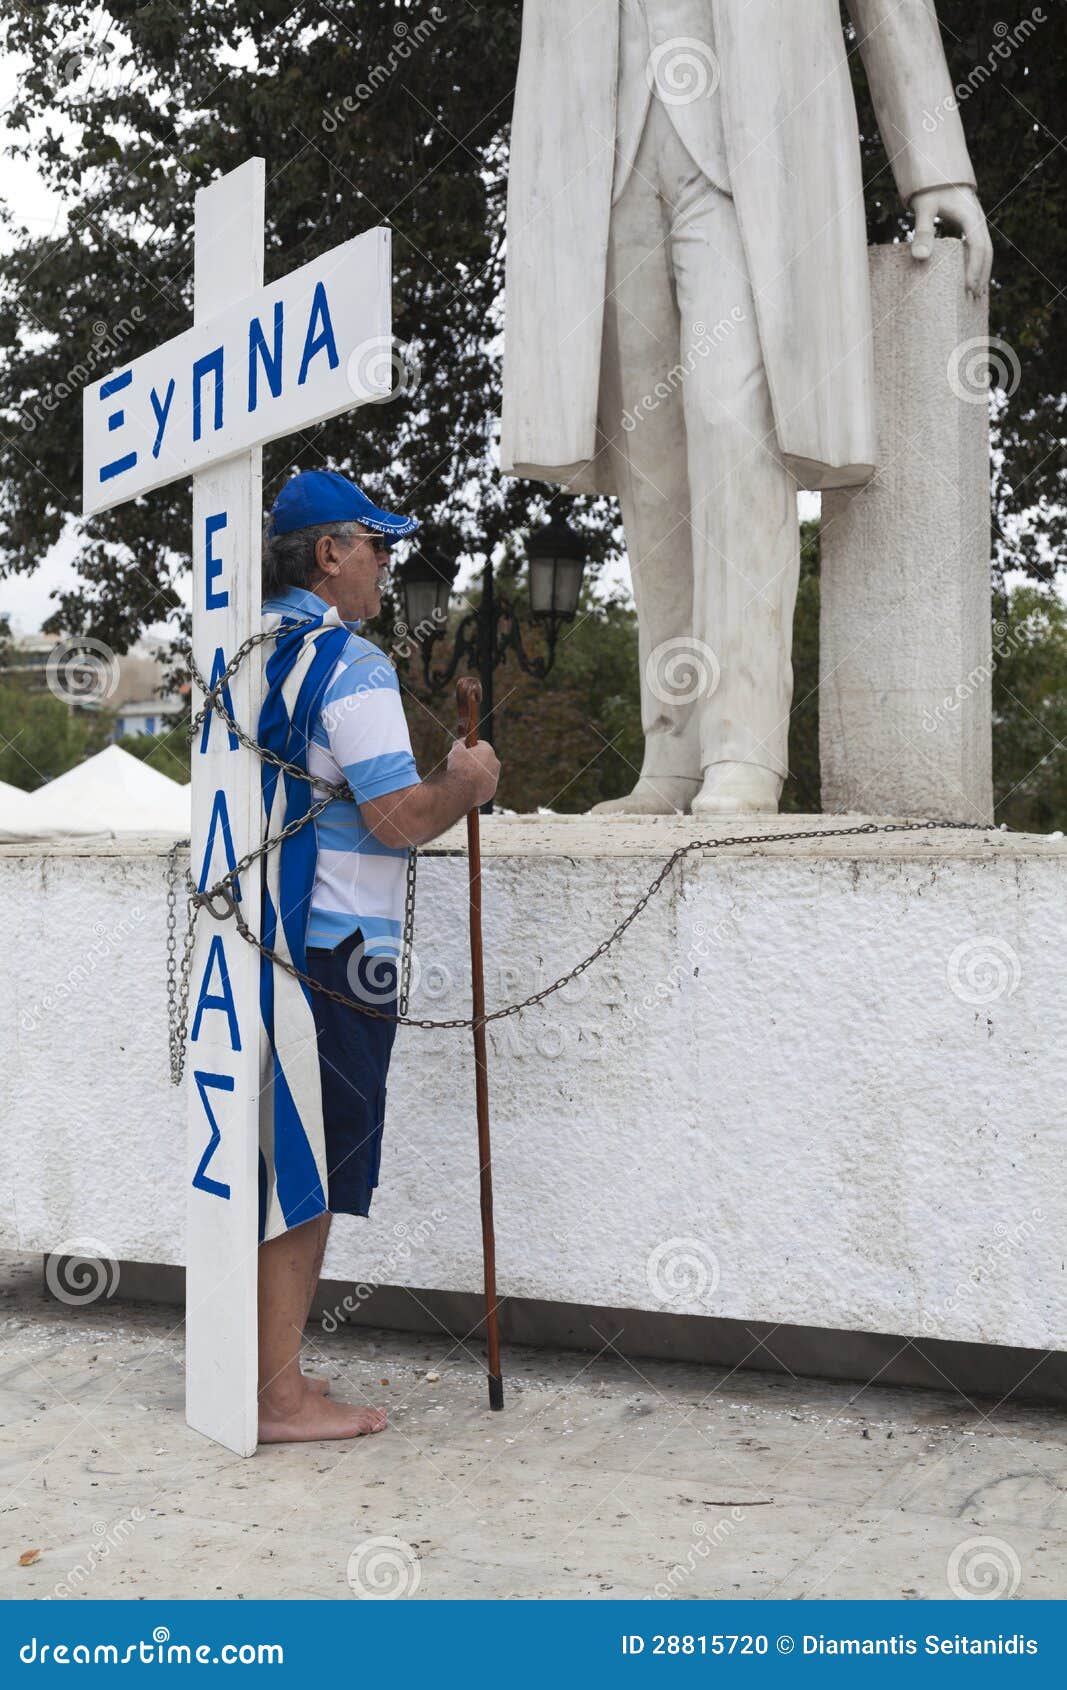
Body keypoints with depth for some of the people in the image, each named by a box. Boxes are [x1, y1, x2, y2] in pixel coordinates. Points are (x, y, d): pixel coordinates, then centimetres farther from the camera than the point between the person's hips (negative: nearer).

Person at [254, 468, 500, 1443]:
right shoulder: (349, 662, -13)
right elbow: (400, 819, -19)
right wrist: (468, 783, 1)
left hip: (257, 946, 9)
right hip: (330, 951, -9)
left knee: (279, 1158, 15)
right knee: (304, 1176, -2)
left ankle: (265, 1369, 25)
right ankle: (281, 1396, 5)